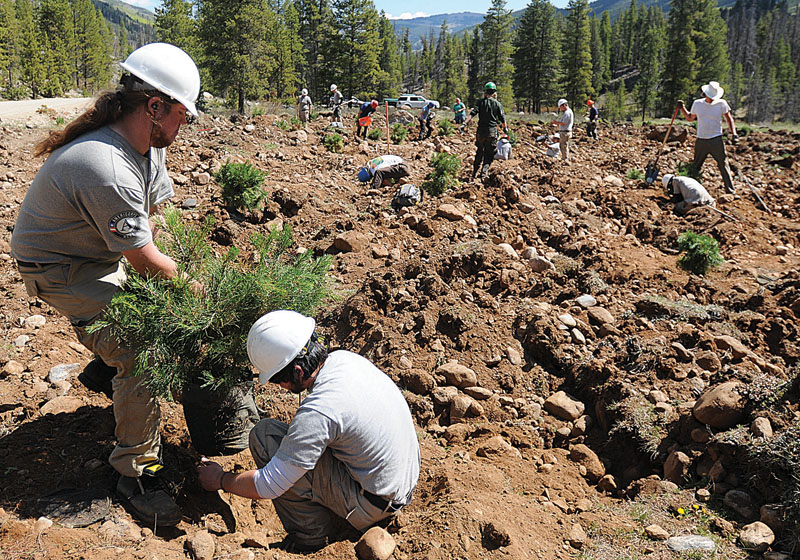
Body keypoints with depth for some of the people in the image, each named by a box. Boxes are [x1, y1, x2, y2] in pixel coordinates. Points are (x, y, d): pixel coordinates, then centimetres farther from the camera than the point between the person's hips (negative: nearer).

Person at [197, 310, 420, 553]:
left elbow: (267, 487, -19)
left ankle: (310, 534, 0)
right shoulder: (344, 358, -5)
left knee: (264, 434, -12)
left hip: (373, 504, -8)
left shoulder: (318, 413, -29)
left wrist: (221, 481, -1)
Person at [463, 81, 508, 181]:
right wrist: (505, 128, 19)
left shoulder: (481, 102, 2)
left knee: (479, 151, 16)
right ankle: (484, 172, -10)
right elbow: (502, 118, 3)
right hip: (492, 131, -2)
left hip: (481, 130, 2)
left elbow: (472, 113, -9)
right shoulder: (497, 104, 1)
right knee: (489, 154, 5)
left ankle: (474, 173, 19)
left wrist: (465, 123, -12)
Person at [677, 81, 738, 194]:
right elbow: (690, 118, 19)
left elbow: (729, 119, 5)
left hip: (716, 141, -2)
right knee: (695, 167, 10)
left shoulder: (721, 103, -2)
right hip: (701, 141, 2)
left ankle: (731, 191, 1)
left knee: (723, 165, -3)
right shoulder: (697, 103, 4)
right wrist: (682, 108, 5)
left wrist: (734, 134, -6)